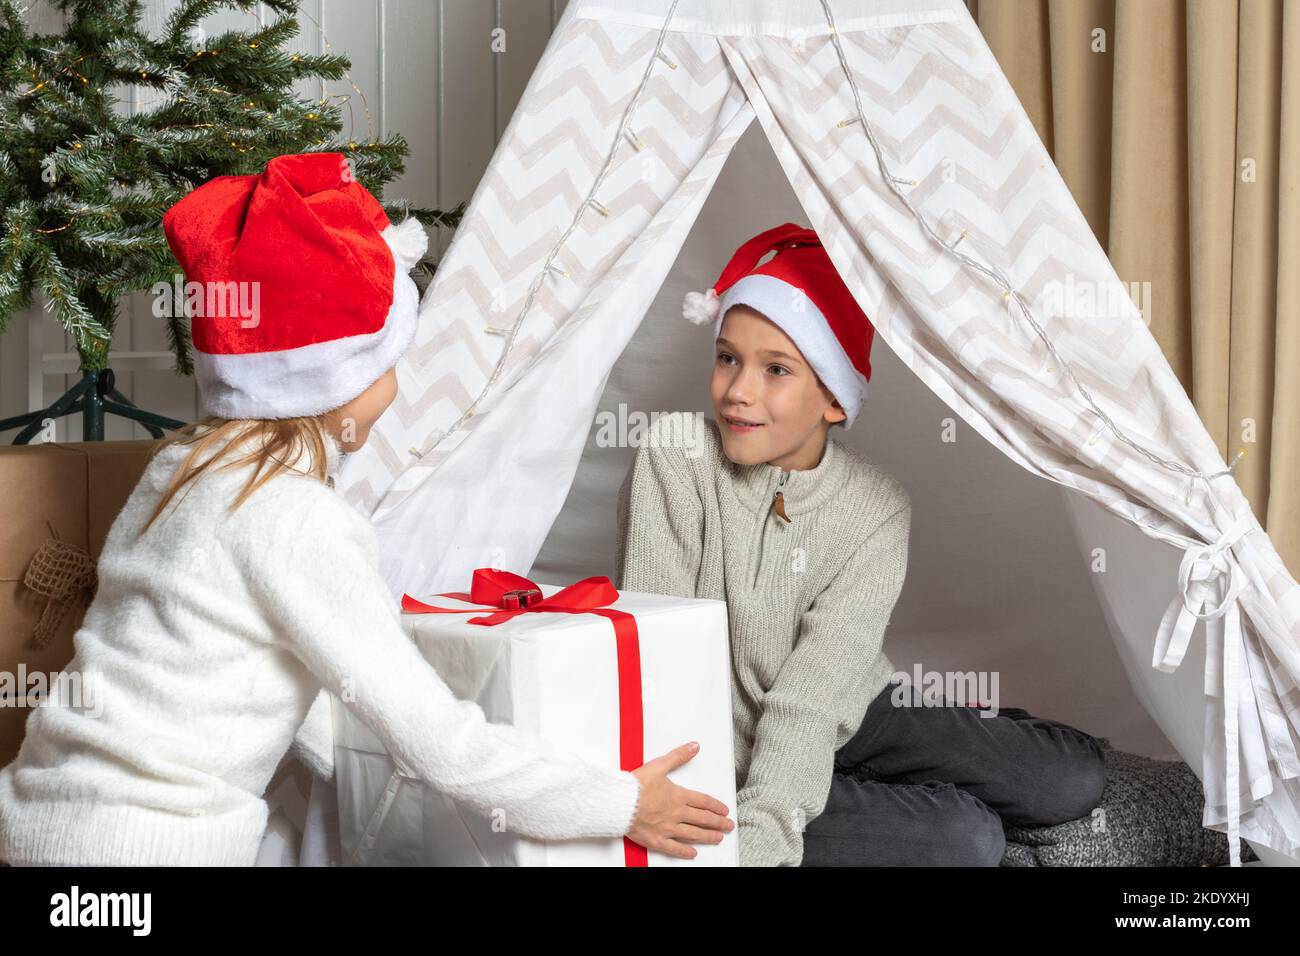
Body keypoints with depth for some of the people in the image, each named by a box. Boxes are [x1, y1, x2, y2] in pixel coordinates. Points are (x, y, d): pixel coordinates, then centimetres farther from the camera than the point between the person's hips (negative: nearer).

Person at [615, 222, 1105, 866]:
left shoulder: (877, 509, -13)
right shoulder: (674, 454, -17)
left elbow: (812, 695, -25)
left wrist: (754, 840, -38)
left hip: (846, 719, 3)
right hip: (721, 750, -3)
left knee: (1076, 780, -5)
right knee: (967, 838, -21)